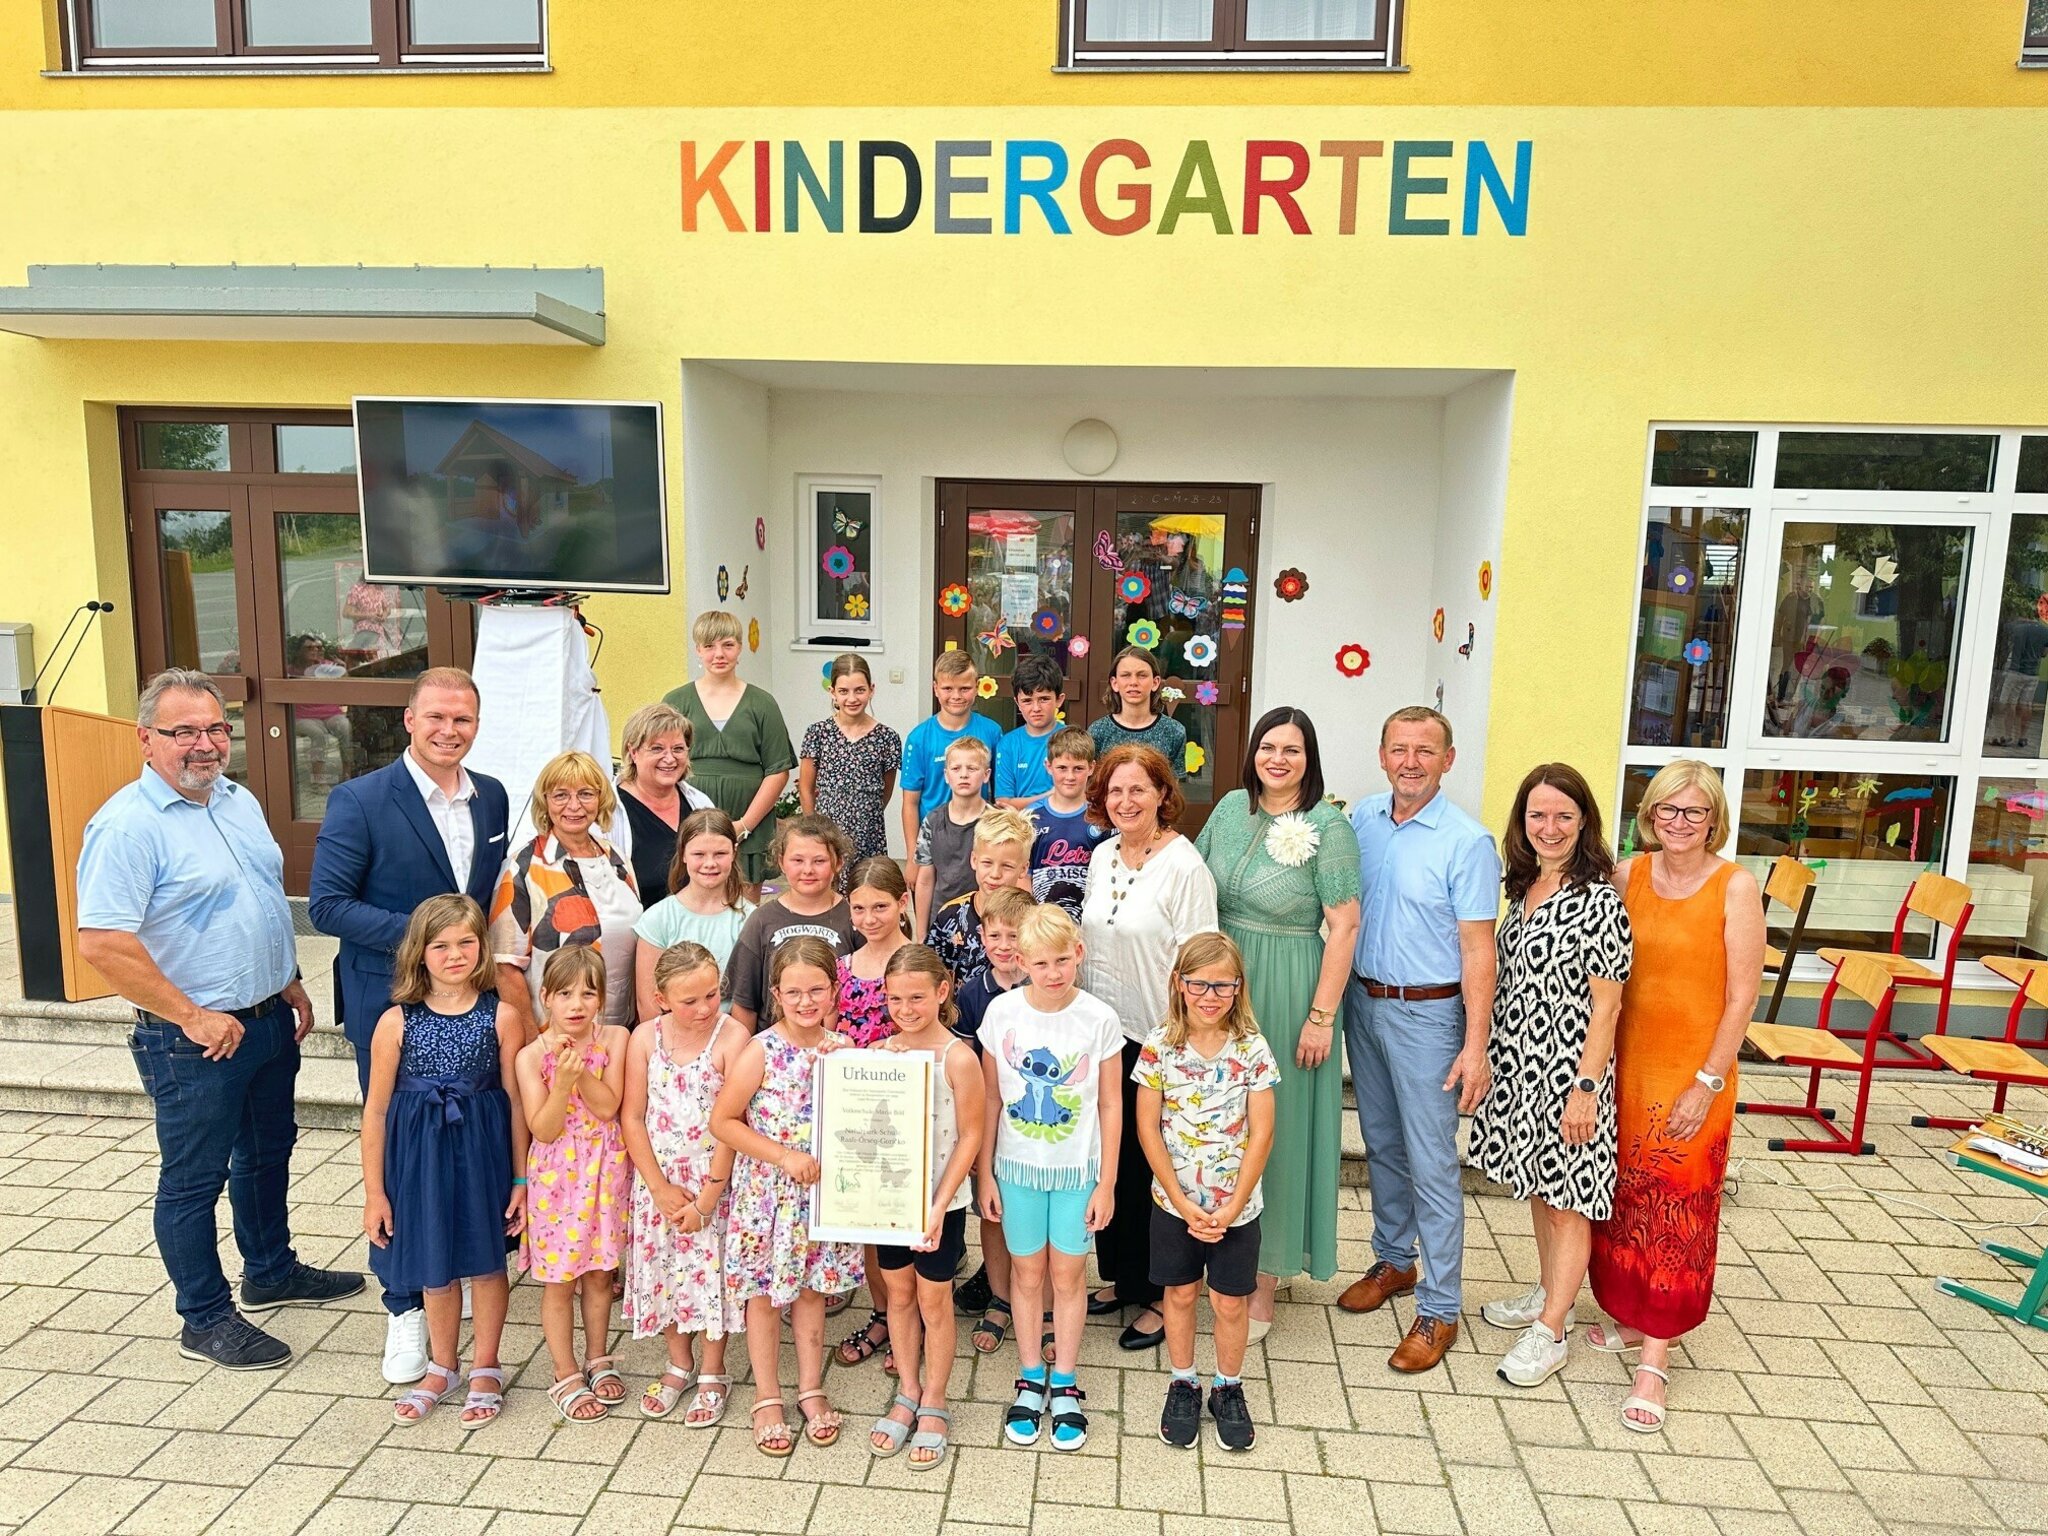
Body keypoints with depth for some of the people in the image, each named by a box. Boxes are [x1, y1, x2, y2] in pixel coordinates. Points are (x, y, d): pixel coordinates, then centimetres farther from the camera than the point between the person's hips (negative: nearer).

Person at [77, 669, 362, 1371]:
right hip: (196, 1040, -8)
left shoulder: (239, 800, 6)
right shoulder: (127, 824, -19)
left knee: (268, 1152, 22)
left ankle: (271, 1272, 42)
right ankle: (206, 1320, 23)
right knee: (193, 1179, 8)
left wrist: (291, 986, 14)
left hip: (269, 1020, 8)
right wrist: (190, 1016, -20)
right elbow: (100, 943, -24)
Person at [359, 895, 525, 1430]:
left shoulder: (500, 1017, -11)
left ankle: (485, 1368, 35)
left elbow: (516, 1103, -6)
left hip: (484, 1152, -1)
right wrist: (374, 1192, -1)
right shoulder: (397, 1022, -9)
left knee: (486, 1260, 13)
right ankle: (441, 1367, 40)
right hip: (420, 1156, 1)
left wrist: (521, 1180, -5)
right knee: (434, 1266, 16)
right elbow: (376, 1111, -2)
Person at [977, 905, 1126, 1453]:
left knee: (1068, 1273, 11)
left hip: (1077, 1168, -1)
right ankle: (1030, 1379, 32)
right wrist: (984, 1173, 1)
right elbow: (990, 1098, -1)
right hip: (1018, 1167, 1)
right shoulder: (1002, 1012, -10)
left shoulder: (1099, 1019, -13)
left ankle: (1064, 1383, 29)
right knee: (1027, 1271, 14)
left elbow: (1111, 1104, -5)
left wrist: (1106, 1183, -3)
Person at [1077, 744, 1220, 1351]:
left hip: (1156, 1040, -7)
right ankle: (1119, 1276, 36)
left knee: (1151, 1168, 5)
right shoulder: (1101, 855, 6)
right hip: (1102, 1033, 7)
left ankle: (1159, 1297, 23)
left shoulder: (1184, 865, -15)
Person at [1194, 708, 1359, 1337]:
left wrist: (1321, 1017, -16)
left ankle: (1265, 1279, 21)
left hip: (1285, 995, -5)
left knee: (1275, 1126, 6)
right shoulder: (1231, 808, 4)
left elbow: (1343, 926, -14)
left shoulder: (1328, 826, -12)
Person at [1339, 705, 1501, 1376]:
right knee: (1381, 1145, 19)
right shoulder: (1361, 819, 2)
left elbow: (1477, 950, -14)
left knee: (1431, 1164, 1)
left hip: (1426, 1016, -5)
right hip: (1364, 1003, 6)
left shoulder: (1466, 842, -14)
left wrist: (1475, 1046, -17)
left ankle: (1438, 1311, 14)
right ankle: (1392, 1261, 38)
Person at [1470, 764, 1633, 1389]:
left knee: (1569, 1198, 5)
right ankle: (1548, 1293, 38)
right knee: (1539, 1186, 20)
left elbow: (1606, 1005, -16)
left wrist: (1585, 1087, -17)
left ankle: (1549, 1332, 17)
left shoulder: (1599, 900, -16)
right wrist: (1488, 1056, 13)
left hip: (1568, 1070, -7)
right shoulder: (1523, 888, 6)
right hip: (1520, 1063, 7)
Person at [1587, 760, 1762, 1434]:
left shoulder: (1735, 886, -10)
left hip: (1693, 1073, -4)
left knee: (1677, 1209, 3)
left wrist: (1707, 1082, -12)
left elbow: (1741, 996, -10)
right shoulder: (1628, 874, 0)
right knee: (1624, 1198, 13)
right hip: (1627, 1063, 4)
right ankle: (1633, 1318, 33)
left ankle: (1655, 1360, 12)